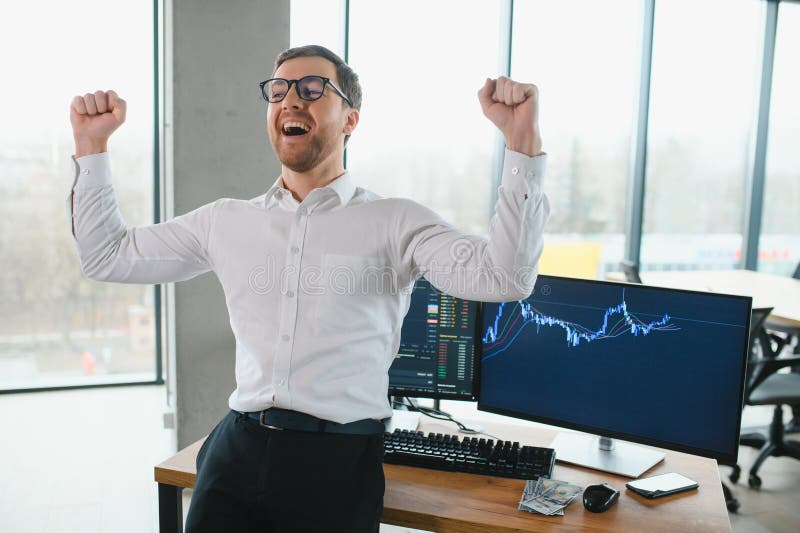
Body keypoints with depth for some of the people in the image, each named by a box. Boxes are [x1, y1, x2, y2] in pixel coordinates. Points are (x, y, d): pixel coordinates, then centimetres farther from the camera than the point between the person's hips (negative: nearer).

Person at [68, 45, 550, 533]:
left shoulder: (394, 223, -3)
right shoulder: (225, 221, 9)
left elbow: (505, 277, -16)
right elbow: (105, 255, 16)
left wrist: (523, 142, -24)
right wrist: (91, 144, 8)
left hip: (339, 460, -3)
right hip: (237, 450, 3)